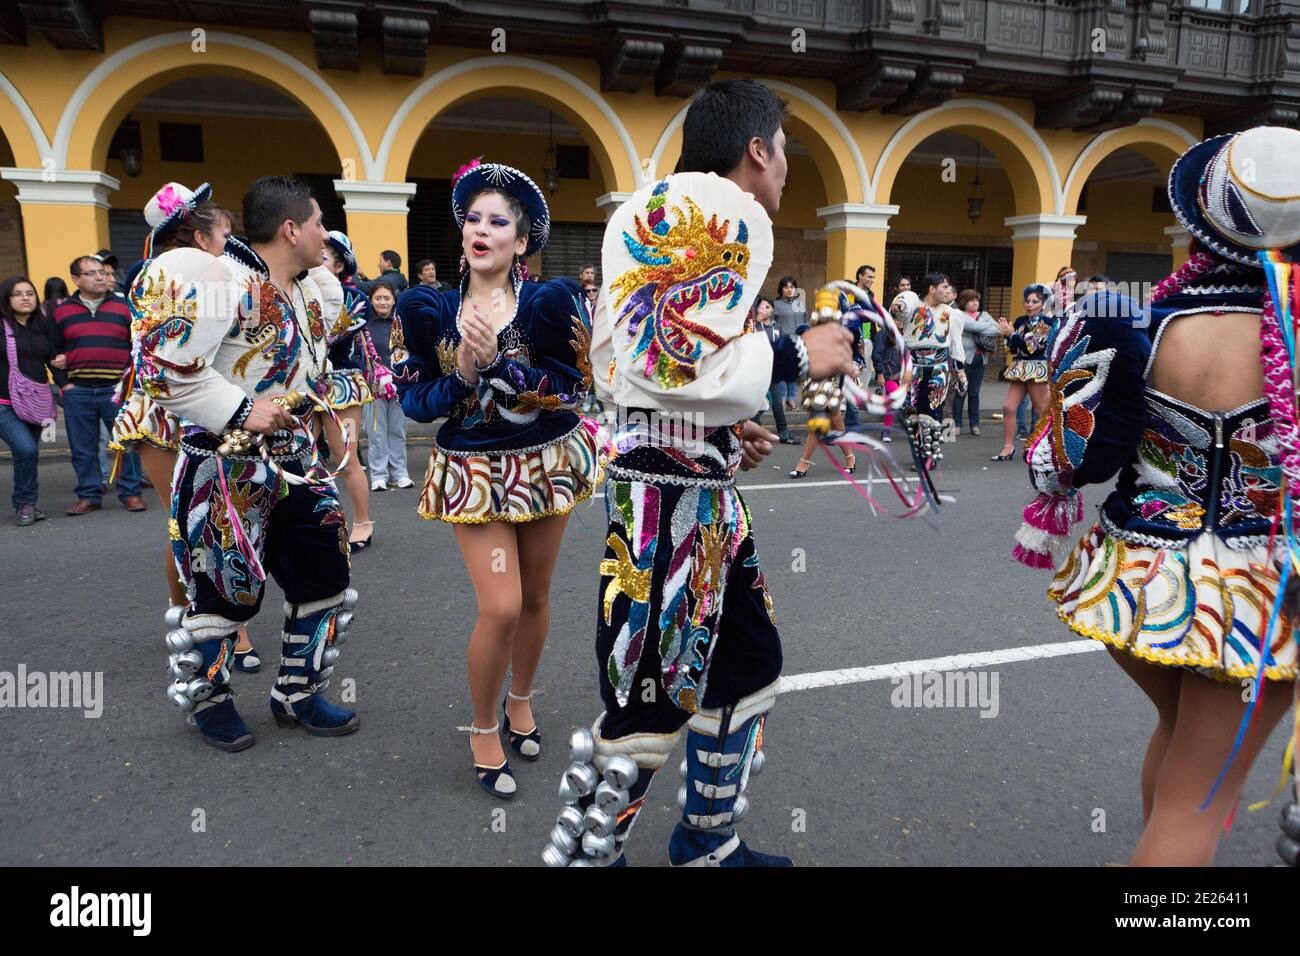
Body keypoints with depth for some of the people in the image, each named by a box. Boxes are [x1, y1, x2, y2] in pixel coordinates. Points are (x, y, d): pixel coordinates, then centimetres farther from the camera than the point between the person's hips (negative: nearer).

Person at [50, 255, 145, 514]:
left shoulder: (125, 306, 6)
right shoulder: (62, 312, 11)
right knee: (83, 449, 7)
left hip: (118, 389, -2)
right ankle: (89, 496, 18)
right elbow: (54, 349, 19)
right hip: (77, 392, 2)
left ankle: (130, 493, 12)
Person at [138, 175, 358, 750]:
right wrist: (244, 412, -21)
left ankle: (298, 694, 28)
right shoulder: (220, 283, -18)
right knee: (226, 592, 4)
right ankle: (205, 698, 30)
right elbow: (163, 370, -22)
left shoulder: (315, 289, 9)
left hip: (296, 463, 8)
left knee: (324, 578, 10)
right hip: (227, 470, -8)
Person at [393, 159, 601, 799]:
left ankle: (520, 699, 42)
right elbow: (415, 401, -3)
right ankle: (483, 727, 17)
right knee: (500, 607, -10)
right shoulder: (431, 311, -3)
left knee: (535, 597, 14)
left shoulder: (549, 302, -7)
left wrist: (496, 362, -24)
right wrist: (463, 373, -21)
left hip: (545, 461, 1)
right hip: (474, 471, -1)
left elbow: (571, 388, -14)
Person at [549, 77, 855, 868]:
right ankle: (582, 851, 18)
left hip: (702, 486, 11)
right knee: (649, 699, 0)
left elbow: (616, 359, 18)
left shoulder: (653, 211, 18)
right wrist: (802, 355, -7)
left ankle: (709, 843, 38)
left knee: (746, 661, 21)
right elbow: (696, 365, -23)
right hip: (673, 488, -11)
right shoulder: (729, 214, -11)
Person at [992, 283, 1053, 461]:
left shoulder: (1046, 321, -8)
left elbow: (1032, 348, -17)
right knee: (1008, 406, -2)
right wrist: (1008, 334, -2)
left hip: (1037, 369, -6)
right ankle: (1008, 447, 3)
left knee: (1041, 410, 1)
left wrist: (1012, 334, -13)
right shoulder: (1021, 321, 11)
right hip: (1019, 369, 6)